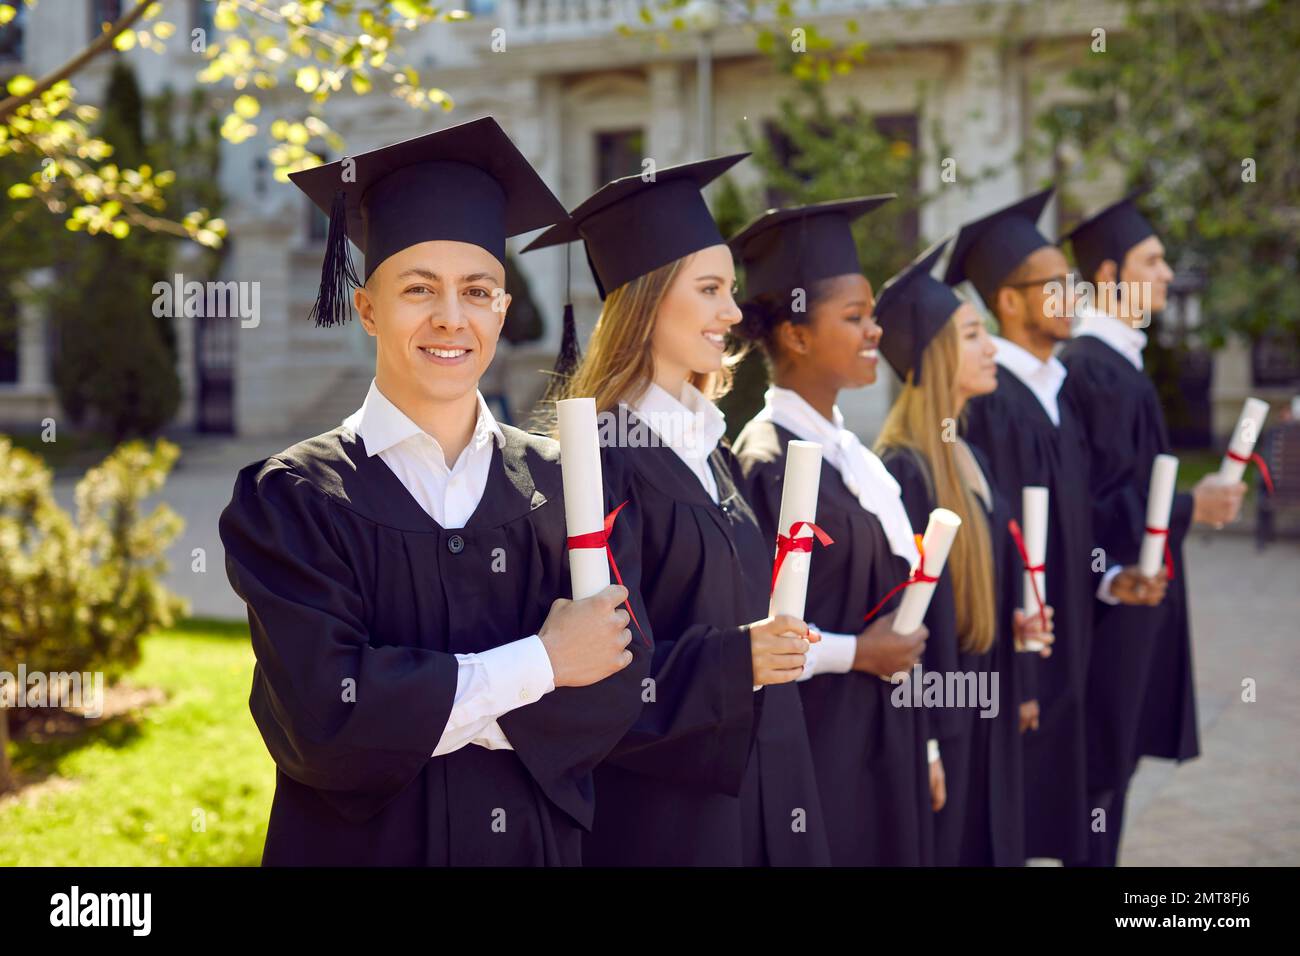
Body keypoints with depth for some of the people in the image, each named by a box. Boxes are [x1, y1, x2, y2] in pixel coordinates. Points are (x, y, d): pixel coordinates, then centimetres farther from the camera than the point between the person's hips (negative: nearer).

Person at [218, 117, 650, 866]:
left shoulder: (562, 486, -1)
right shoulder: (295, 501, -10)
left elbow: (620, 685, -10)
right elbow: (322, 717, -21)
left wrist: (415, 716, -19)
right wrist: (539, 665, -16)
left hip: (543, 841, 3)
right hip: (364, 845, -2)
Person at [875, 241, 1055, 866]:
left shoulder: (966, 458, 10)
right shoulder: (903, 469, -19)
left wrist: (1016, 625, 2)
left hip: (983, 710, 9)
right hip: (934, 715, -9)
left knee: (986, 847, 15)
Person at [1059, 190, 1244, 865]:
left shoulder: (1112, 361, 11)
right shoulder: (1092, 369, -19)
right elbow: (1095, 504, -22)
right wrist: (1190, 508, -18)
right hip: (1110, 604, -10)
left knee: (1114, 756, 15)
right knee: (1100, 766, -2)